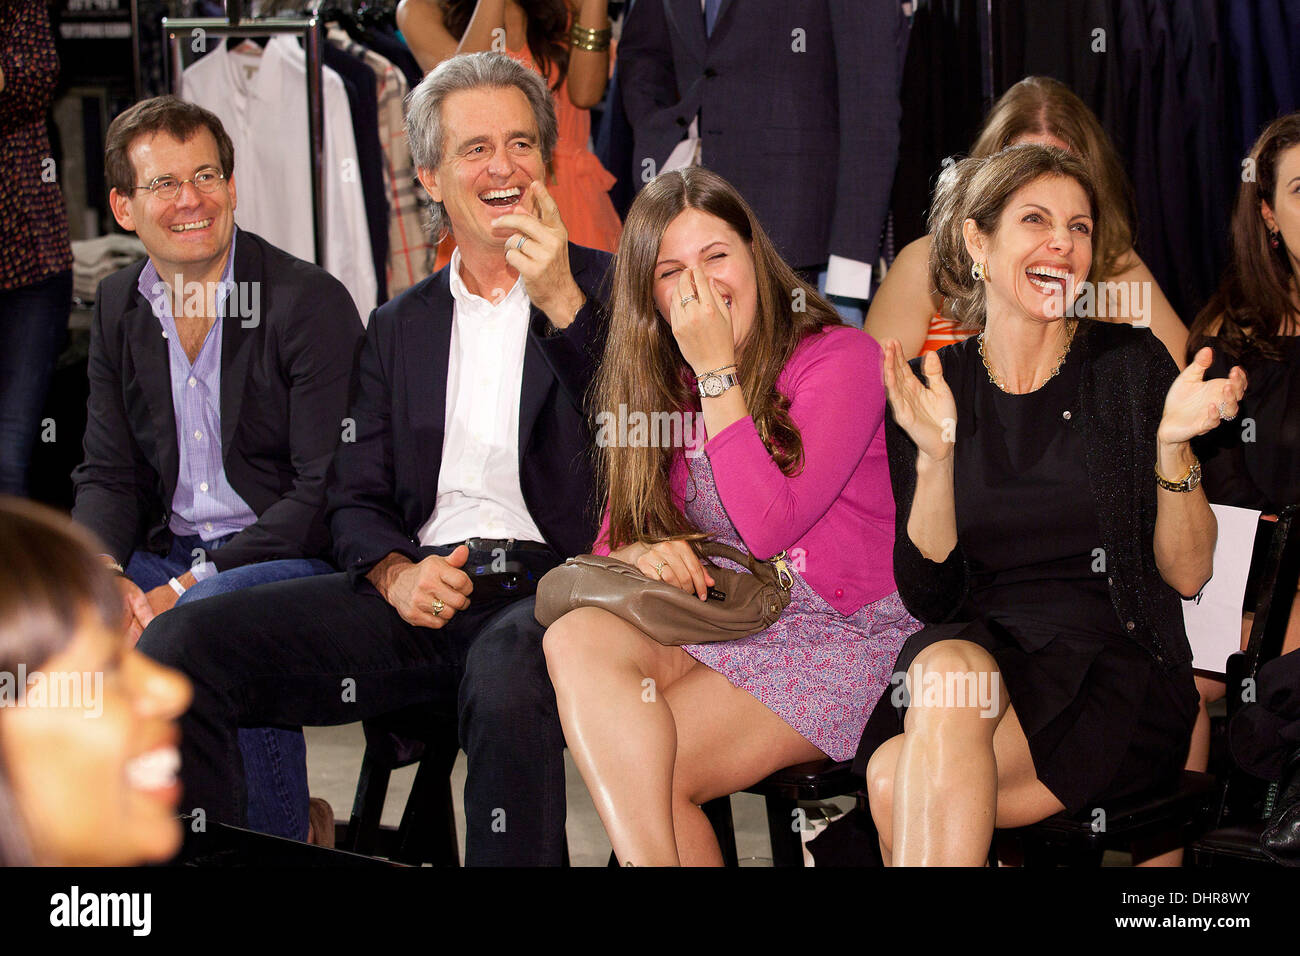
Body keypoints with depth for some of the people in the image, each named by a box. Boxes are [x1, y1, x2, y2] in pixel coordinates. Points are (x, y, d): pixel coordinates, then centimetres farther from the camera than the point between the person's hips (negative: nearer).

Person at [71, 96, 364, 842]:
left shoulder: (311, 303, -9)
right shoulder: (119, 308, 11)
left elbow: (326, 493, -14)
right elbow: (108, 474, 11)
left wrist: (189, 586, -20)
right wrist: (100, 571, -12)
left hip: (293, 556, -6)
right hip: (167, 553, 6)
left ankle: (283, 836, -14)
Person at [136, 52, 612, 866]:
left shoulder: (606, 288, 11)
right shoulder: (400, 326, 23)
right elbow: (357, 498, 18)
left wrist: (561, 301, -10)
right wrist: (397, 574, -4)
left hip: (549, 592, -4)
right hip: (421, 592, 4)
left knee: (508, 674, -41)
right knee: (179, 644, -16)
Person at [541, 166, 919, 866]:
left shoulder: (841, 358, -5)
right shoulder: (656, 389, 14)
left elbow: (767, 527, -16)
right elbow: (609, 542, 12)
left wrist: (718, 372, -14)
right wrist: (635, 554, -13)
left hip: (840, 639, -6)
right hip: (717, 634, 6)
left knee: (645, 770, -28)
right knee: (576, 635, -27)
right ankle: (654, 858, -31)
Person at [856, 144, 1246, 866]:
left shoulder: (1131, 364, 2)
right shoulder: (931, 388, 6)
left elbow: (1187, 575, 0)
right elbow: (926, 593, -1)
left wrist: (1173, 447, -17)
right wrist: (935, 455, -17)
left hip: (1114, 664, -3)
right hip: (972, 642, 3)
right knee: (945, 670, -34)